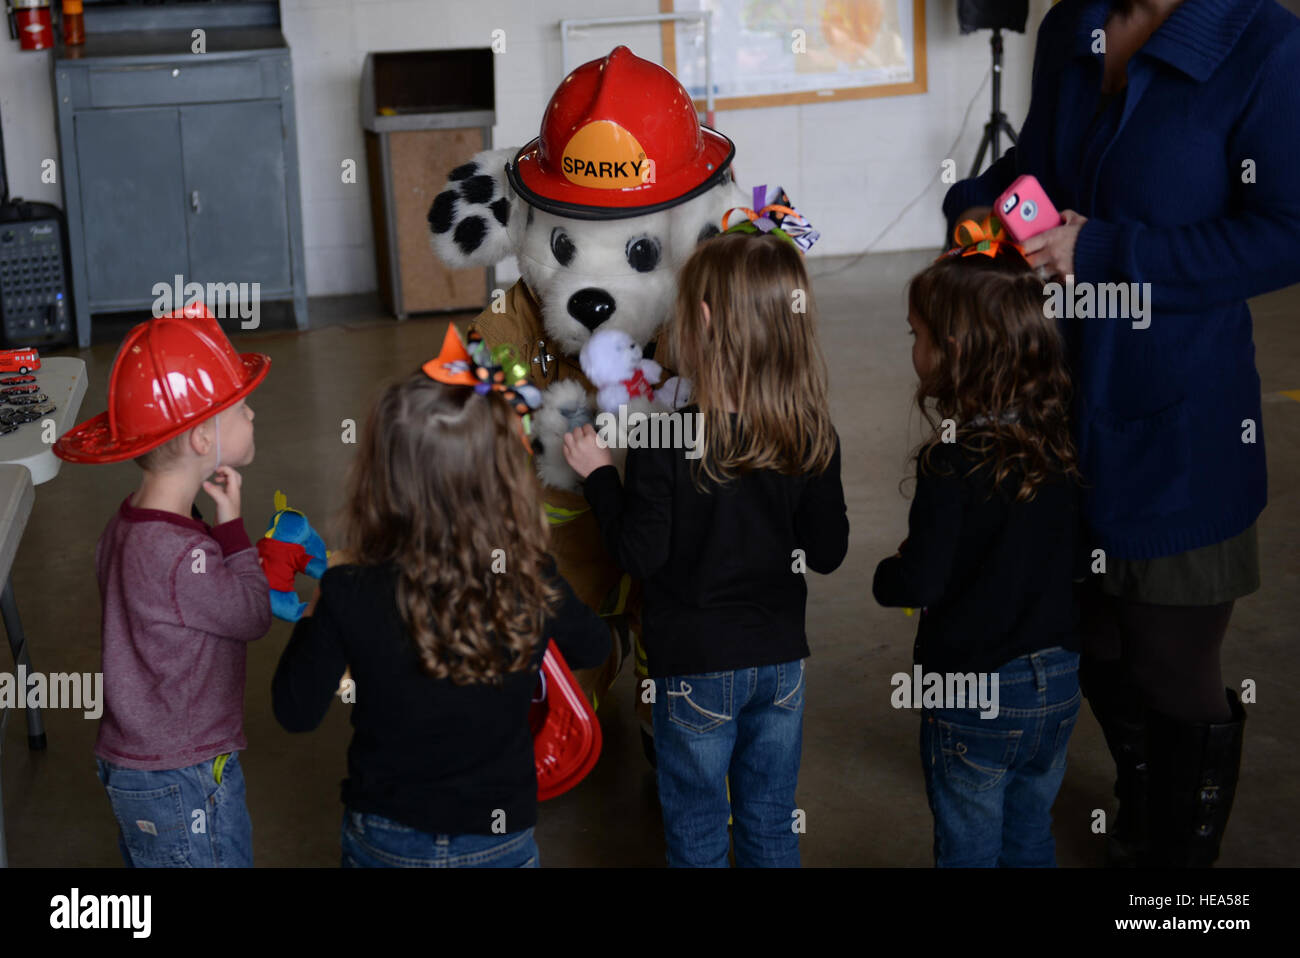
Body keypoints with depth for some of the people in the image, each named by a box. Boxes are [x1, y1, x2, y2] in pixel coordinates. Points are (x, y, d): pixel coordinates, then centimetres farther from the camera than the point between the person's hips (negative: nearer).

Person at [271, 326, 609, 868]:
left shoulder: (350, 598, -23)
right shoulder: (533, 585, -18)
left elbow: (297, 712, -9)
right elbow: (593, 646, 3)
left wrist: (312, 619, 5)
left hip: (384, 839, 0)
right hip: (498, 839, 0)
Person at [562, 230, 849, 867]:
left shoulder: (666, 440, -22)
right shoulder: (814, 437, -9)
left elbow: (641, 555, -17)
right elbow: (828, 553, -3)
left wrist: (598, 474, -5)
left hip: (696, 669, -4)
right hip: (781, 659, 4)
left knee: (697, 836, 15)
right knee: (772, 826, 21)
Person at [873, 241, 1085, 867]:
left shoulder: (953, 462, -23)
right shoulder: (1056, 444, -5)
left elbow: (921, 581, -23)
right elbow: (1068, 560, 6)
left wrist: (886, 576, 0)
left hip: (974, 698, -6)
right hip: (1057, 683, 6)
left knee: (968, 849, 13)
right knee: (1031, 842, 23)